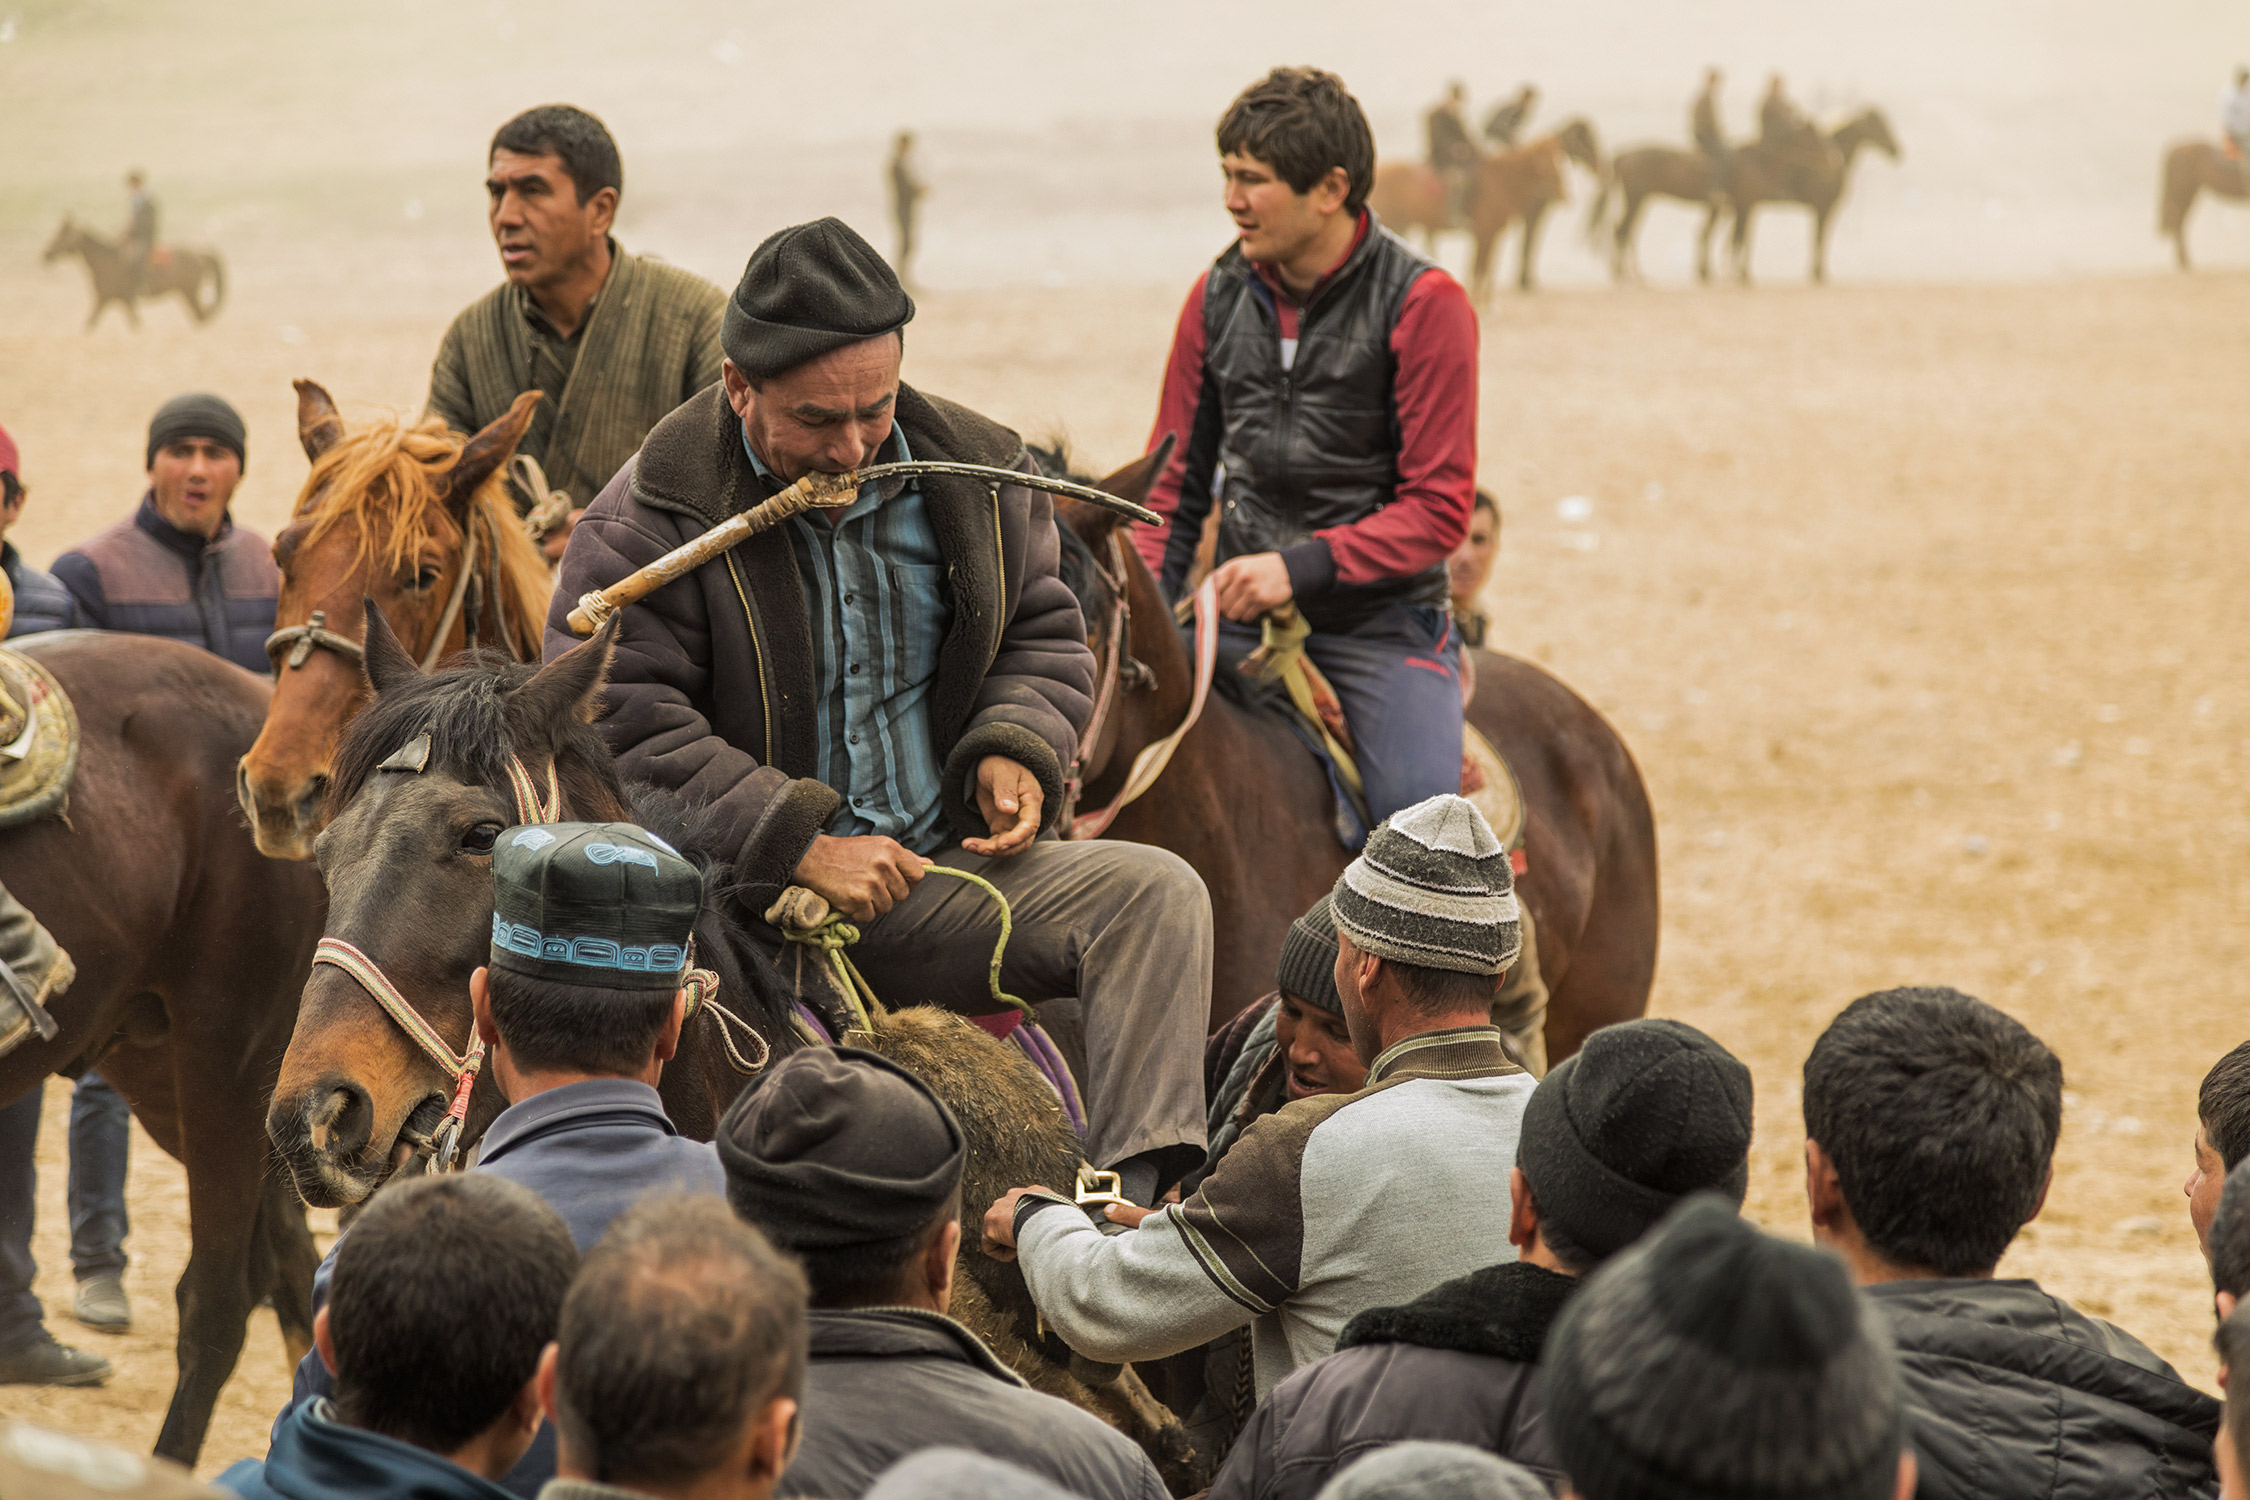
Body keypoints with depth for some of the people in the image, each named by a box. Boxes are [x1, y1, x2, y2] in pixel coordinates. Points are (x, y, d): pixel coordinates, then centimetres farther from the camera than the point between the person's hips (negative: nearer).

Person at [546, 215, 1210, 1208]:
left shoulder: (973, 472, 7)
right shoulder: (649, 518, -8)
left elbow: (1043, 634, 21)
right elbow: (615, 725, -15)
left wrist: (1015, 748, -3)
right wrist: (800, 845, -20)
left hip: (938, 873, 4)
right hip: (741, 898, -4)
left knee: (1158, 895, -17)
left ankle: (1139, 1196, -28)